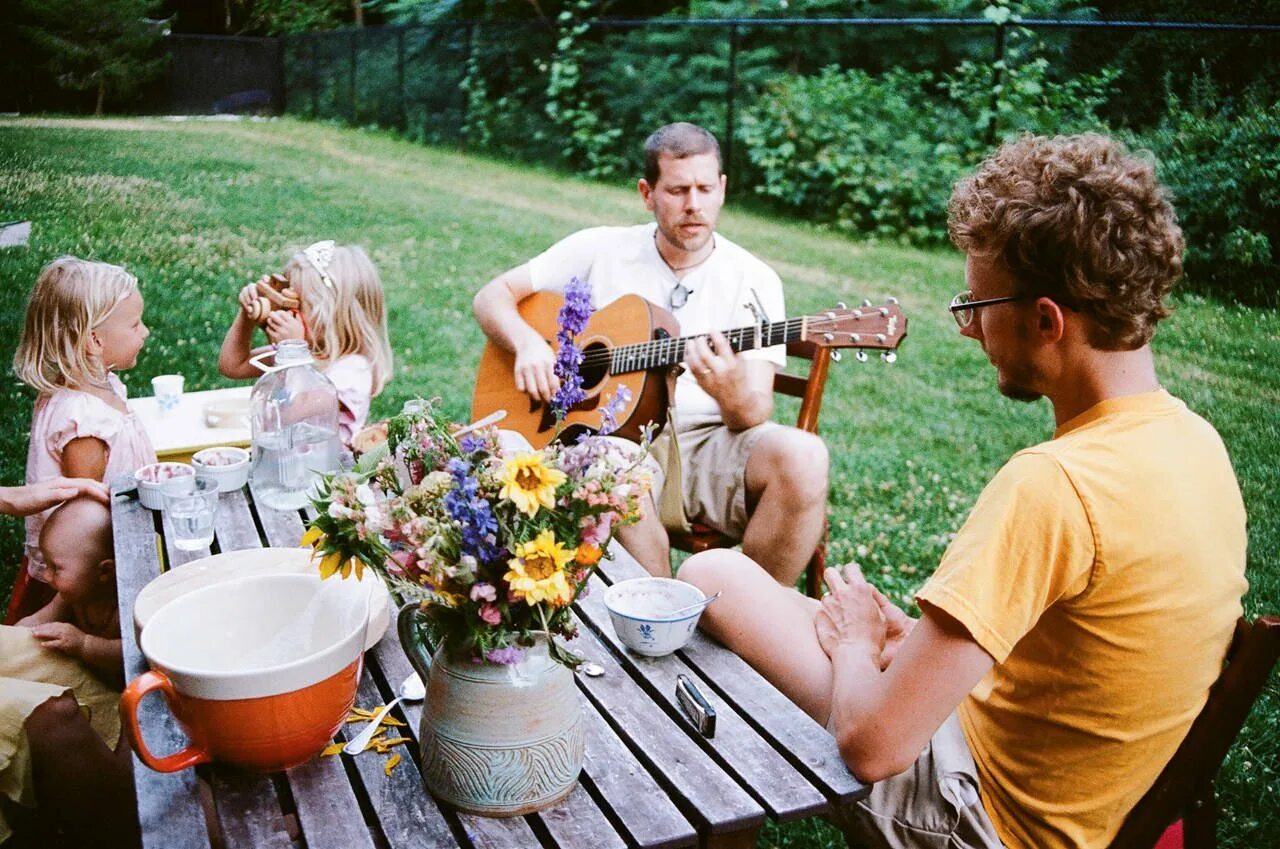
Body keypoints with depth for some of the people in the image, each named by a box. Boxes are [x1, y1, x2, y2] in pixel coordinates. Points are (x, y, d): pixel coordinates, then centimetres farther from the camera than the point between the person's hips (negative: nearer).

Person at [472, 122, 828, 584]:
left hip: (712, 444, 1)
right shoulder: (600, 250, 6)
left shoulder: (755, 281, 2)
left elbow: (757, 414, -5)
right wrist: (528, 342, -11)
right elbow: (493, 295, 11)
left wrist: (733, 393, -30)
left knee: (803, 456, -30)